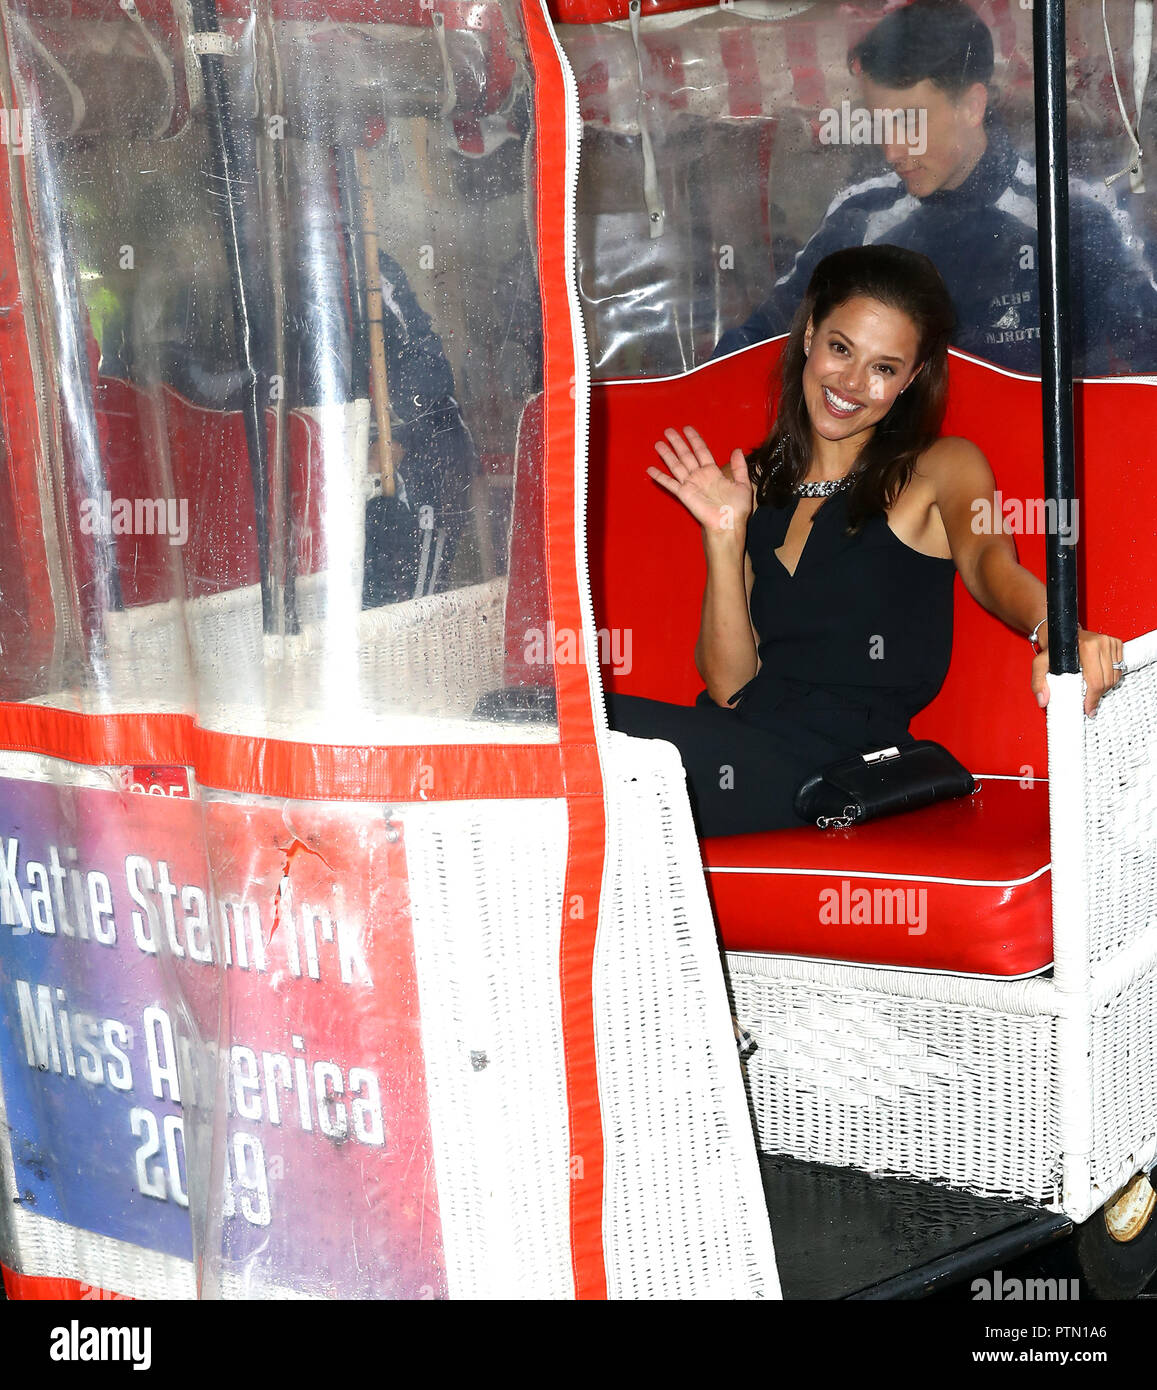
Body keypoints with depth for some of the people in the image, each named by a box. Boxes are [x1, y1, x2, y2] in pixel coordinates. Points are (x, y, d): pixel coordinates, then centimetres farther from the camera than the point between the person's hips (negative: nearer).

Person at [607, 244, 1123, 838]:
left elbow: (986, 556, -17)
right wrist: (724, 536, -4)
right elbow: (728, 687, 8)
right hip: (738, 751, 4)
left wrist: (1054, 630, -39)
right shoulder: (756, 482, 17)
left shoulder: (943, 467, 9)